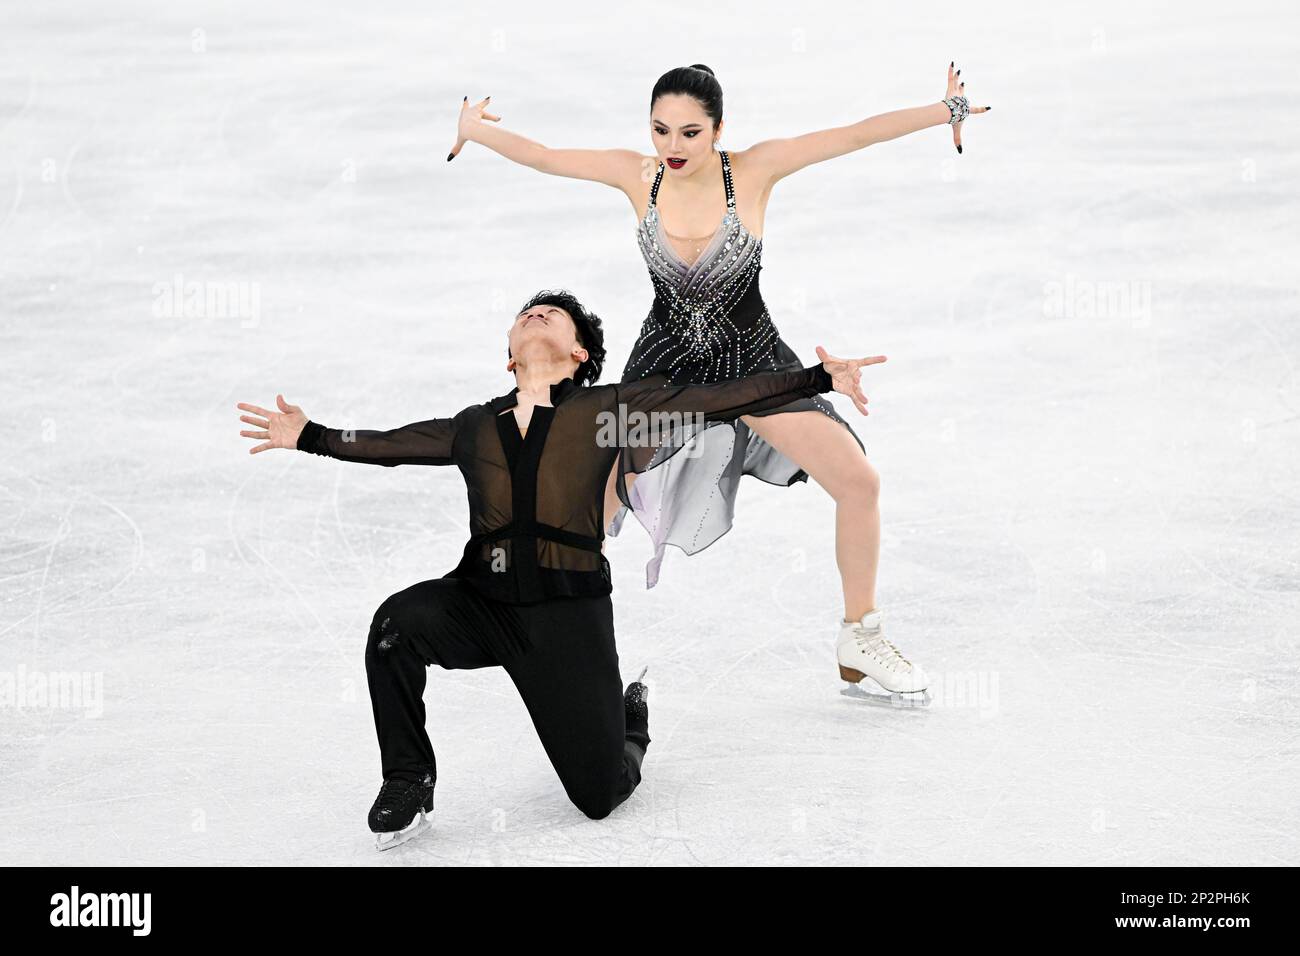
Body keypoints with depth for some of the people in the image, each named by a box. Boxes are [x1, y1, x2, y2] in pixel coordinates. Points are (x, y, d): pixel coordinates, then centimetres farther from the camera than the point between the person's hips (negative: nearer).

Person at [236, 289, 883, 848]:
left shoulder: (608, 409, 3)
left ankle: (629, 717, 36)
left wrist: (820, 379, -8)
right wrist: (309, 436, 28)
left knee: (600, 796, -1)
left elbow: (718, 399, -1)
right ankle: (407, 780, -10)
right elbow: (389, 446, 27)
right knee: (397, 622, -31)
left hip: (568, 612, -2)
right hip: (480, 598, 2)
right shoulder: (474, 427, 13)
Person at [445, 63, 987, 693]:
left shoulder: (753, 170, -17)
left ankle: (859, 639, 9)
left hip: (752, 359, -1)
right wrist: (475, 129, -4)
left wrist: (945, 111, -23)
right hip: (666, 362, 1)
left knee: (859, 482, -10)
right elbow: (541, 157, -3)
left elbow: (851, 137, -20)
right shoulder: (638, 176, -12)